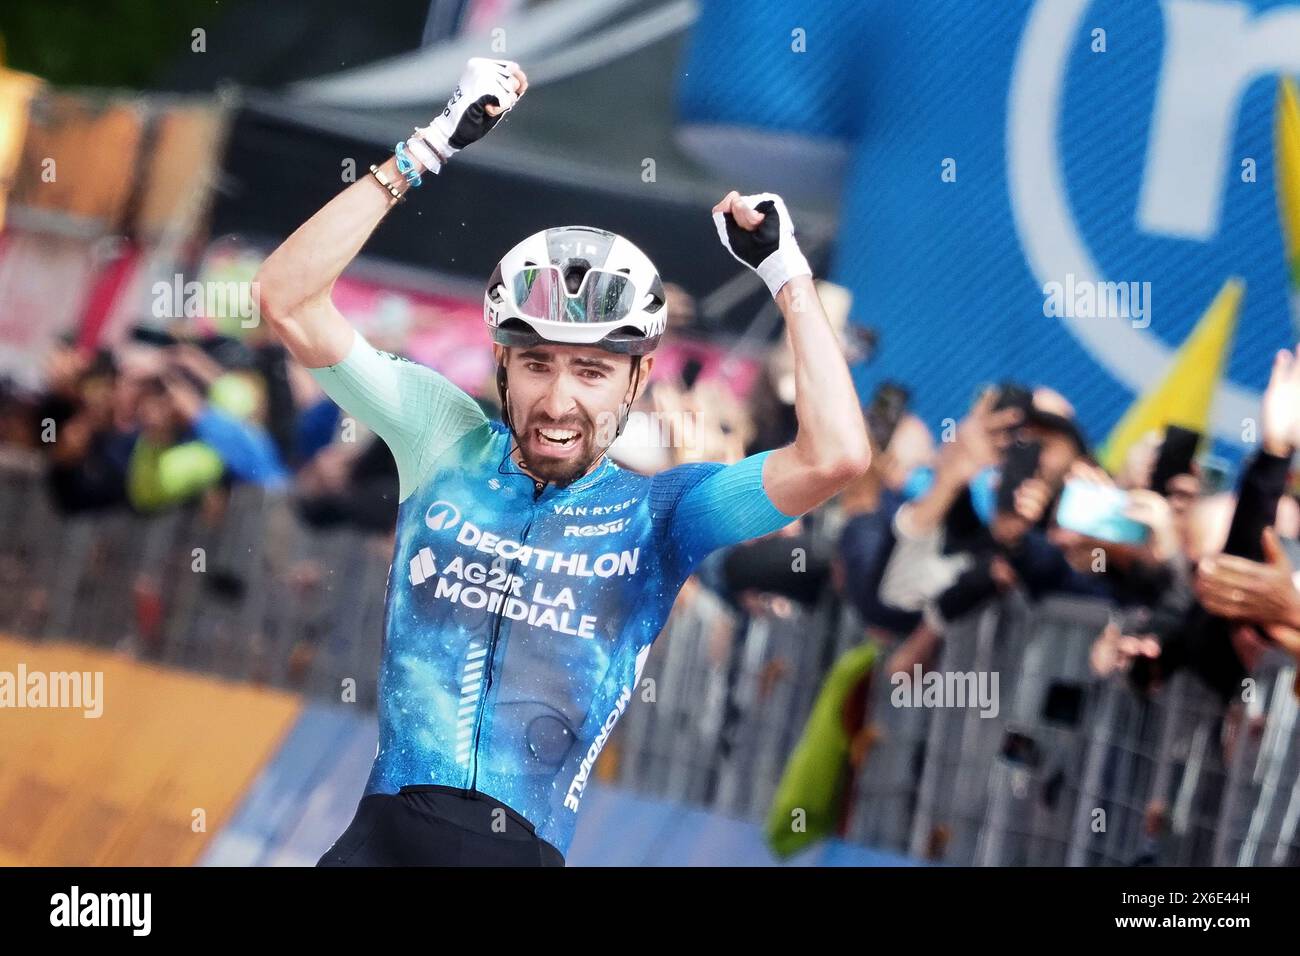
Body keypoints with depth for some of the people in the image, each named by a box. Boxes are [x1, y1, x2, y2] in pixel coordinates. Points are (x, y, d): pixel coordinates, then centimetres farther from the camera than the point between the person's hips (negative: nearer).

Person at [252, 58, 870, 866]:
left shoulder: (658, 516, 3)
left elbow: (836, 458, -11)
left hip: (526, 850, 0)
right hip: (387, 833, 0)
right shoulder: (446, 437, 7)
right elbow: (288, 301, 1)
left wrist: (788, 271, -2)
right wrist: (423, 152, -3)